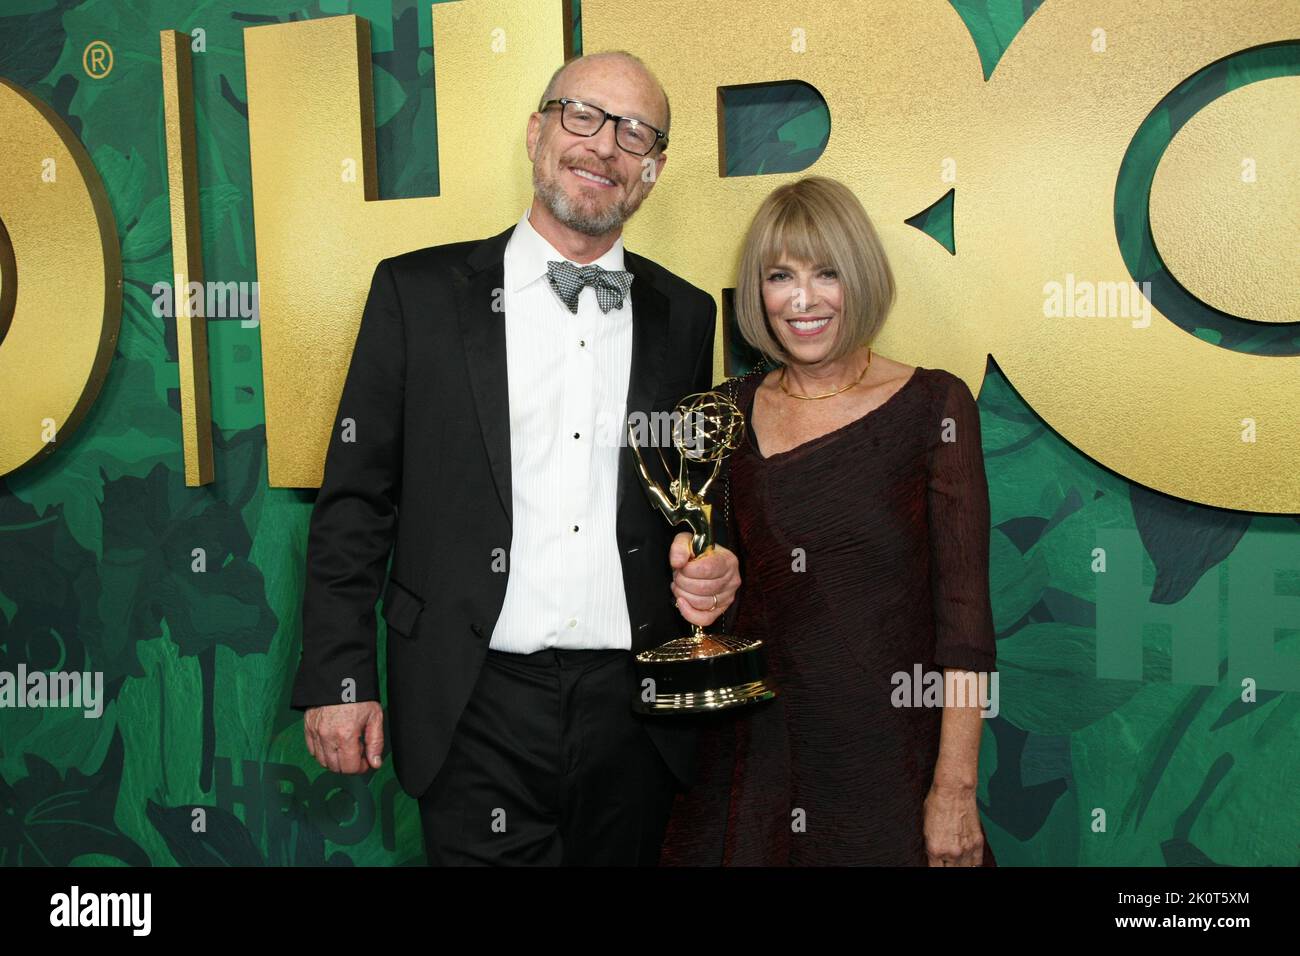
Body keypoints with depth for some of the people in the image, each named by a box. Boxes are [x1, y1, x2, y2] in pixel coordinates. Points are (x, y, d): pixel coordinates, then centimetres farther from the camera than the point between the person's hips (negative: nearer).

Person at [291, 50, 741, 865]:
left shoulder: (685, 315, 7)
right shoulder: (420, 292, -1)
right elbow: (355, 499, -1)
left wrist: (713, 571, -4)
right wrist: (337, 678, -4)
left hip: (634, 707, 3)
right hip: (480, 709, -2)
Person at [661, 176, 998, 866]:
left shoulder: (932, 404, -7)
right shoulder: (731, 412, 3)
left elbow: (963, 608, -10)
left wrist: (955, 787, -13)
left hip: (886, 753, -3)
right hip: (749, 752, 3)